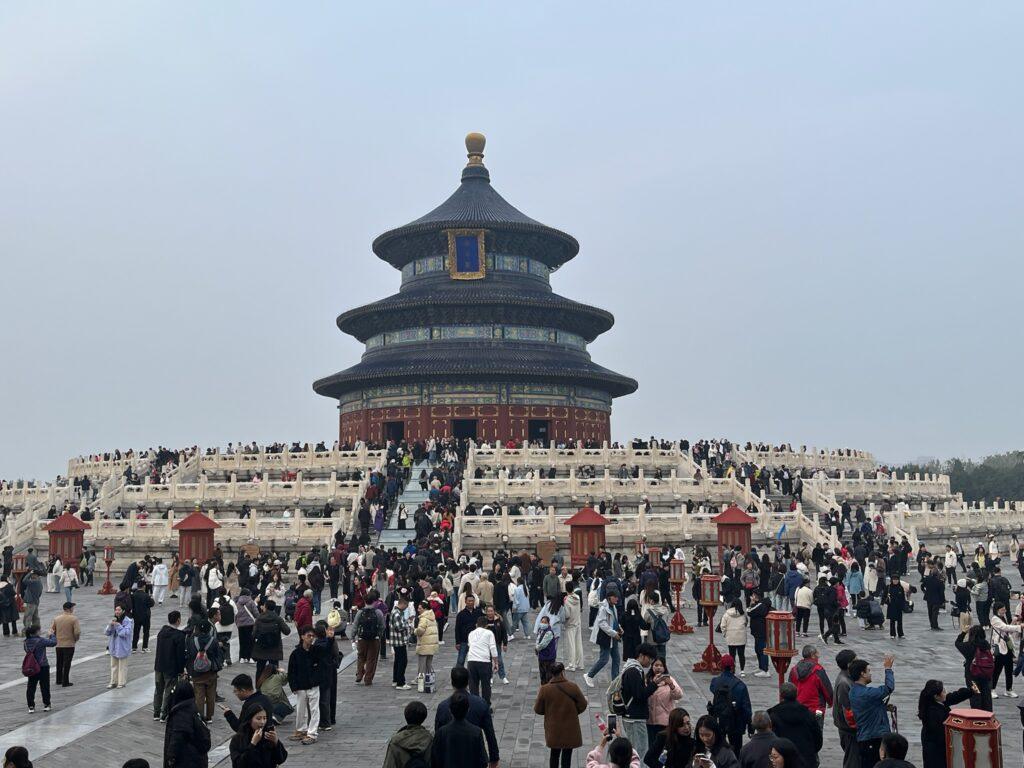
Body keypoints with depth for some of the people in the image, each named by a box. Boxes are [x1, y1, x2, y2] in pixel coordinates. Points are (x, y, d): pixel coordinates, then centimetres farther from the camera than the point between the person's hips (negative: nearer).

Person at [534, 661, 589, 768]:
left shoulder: (544, 689, -14)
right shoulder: (573, 687, -15)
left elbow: (538, 710, -5)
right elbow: (582, 705, -6)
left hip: (553, 729, 1)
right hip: (570, 729, -1)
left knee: (554, 753, 19)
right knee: (567, 754, 12)